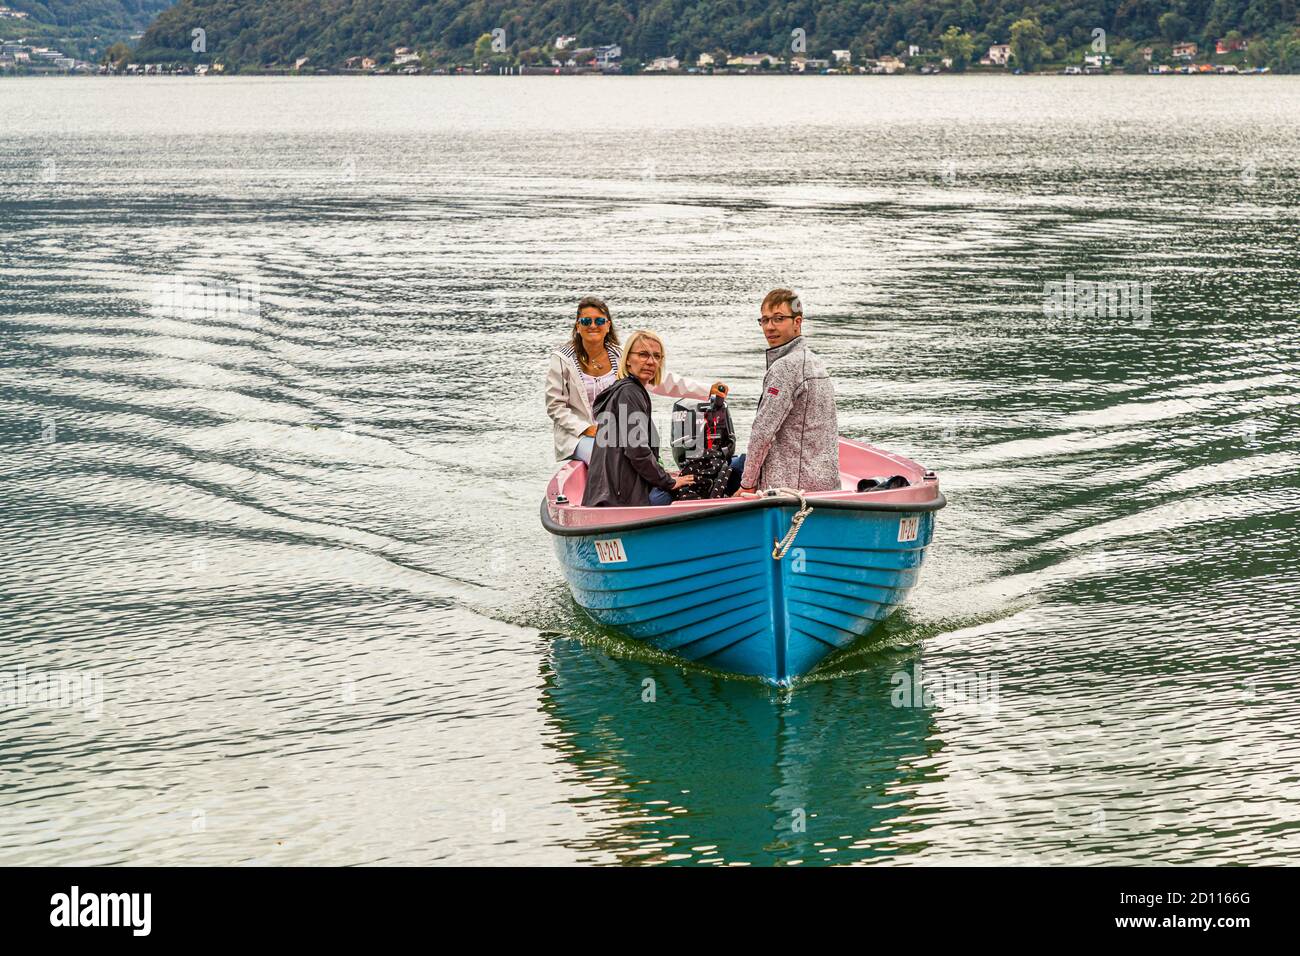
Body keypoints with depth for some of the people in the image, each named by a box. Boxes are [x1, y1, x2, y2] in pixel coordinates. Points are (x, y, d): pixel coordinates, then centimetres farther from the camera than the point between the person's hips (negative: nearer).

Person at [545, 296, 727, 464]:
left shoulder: (619, 356, 4)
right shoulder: (562, 360, -6)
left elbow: (661, 379, 3)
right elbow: (555, 407, -5)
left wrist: (707, 389, -4)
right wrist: (588, 429, -16)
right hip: (577, 435, -4)